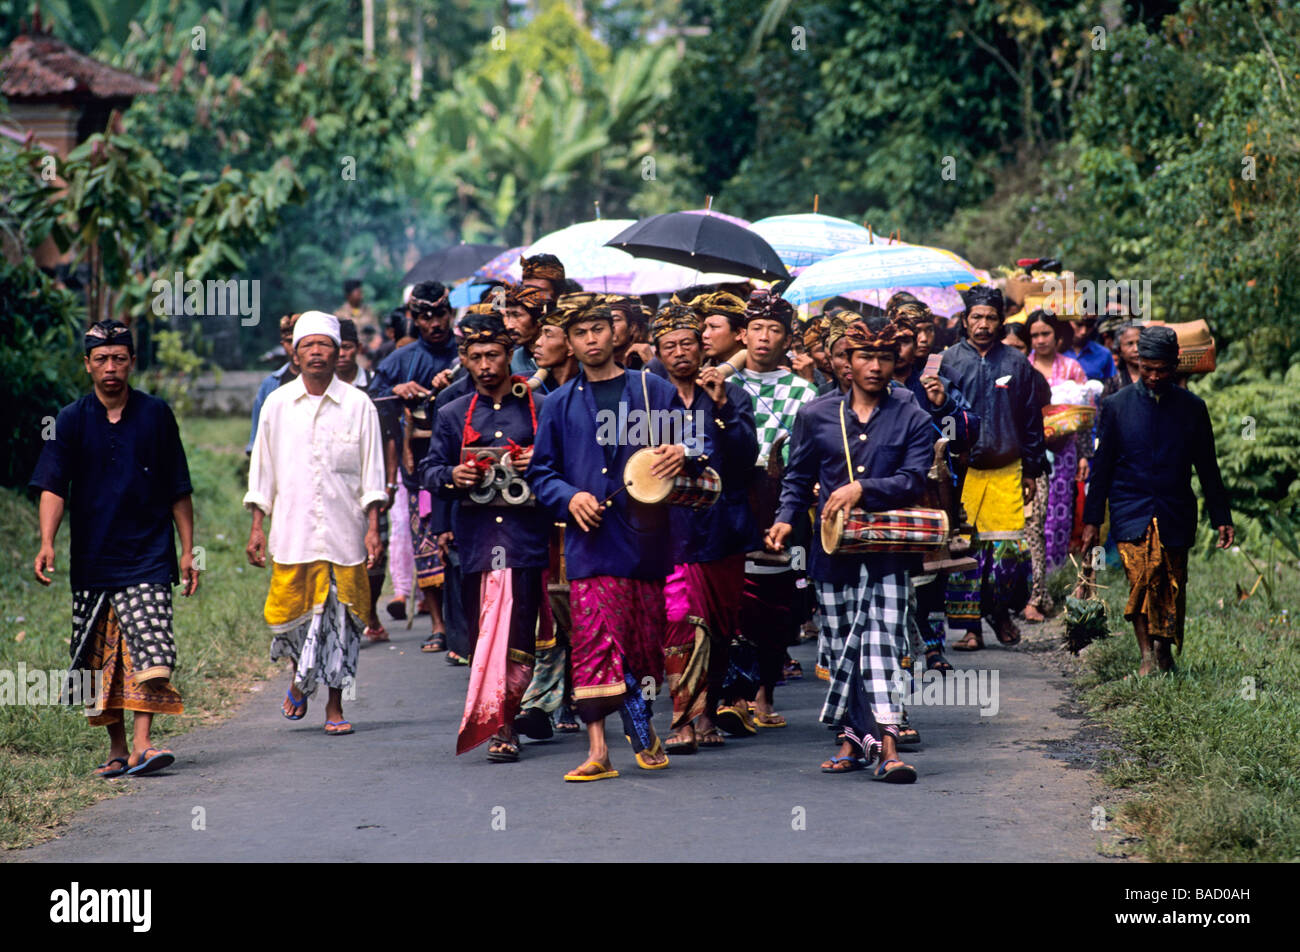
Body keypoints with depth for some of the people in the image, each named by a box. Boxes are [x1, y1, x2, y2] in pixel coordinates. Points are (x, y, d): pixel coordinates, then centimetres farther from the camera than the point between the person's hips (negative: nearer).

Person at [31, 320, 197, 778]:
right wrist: (47, 544, -22)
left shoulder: (155, 414, 3)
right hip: (92, 560, 2)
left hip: (148, 555, -2)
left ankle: (142, 745, -21)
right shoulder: (71, 421, 3)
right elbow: (53, 487, -7)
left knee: (149, 649, -16)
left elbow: (179, 491, 8)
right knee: (101, 658, 6)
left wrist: (187, 551, 5)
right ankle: (117, 749, 17)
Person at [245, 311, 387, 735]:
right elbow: (262, 470, 10)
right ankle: (299, 678, 28)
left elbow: (371, 474, 5)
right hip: (292, 531, 1)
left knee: (340, 618, 0)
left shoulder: (358, 405, 3)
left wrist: (373, 527, -2)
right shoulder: (277, 405, 6)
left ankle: (334, 706, 11)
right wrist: (256, 526, 5)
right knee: (290, 613, -1)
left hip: (343, 532, -1)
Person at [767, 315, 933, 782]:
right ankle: (854, 740, 16)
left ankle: (886, 746, -19)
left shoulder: (911, 420, 5)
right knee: (842, 646, 6)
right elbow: (798, 477, 15)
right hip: (833, 551, 2)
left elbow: (913, 480, -6)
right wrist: (787, 518, -2)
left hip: (887, 551, -2)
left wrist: (862, 489, -19)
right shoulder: (816, 416, 10)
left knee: (881, 644, -13)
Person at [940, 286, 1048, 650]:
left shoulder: (1016, 364, 9)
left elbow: (1031, 421, 13)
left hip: (1006, 471, 1)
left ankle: (1001, 611, 18)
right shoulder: (949, 361, 4)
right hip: (962, 470, -1)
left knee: (1008, 547, -6)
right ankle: (969, 627, 3)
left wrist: (1031, 471, 11)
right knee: (963, 548, -4)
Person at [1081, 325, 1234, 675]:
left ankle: (1165, 652, 17)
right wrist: (1092, 519, 7)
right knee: (1141, 577, -18)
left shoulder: (1192, 408, 7)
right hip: (1131, 513, -1)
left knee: (1172, 587, 2)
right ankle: (1147, 655, -16)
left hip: (1176, 515, 1)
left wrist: (1222, 518, 10)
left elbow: (1208, 468, 13)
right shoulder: (1116, 405, 5)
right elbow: (1102, 466, 10)